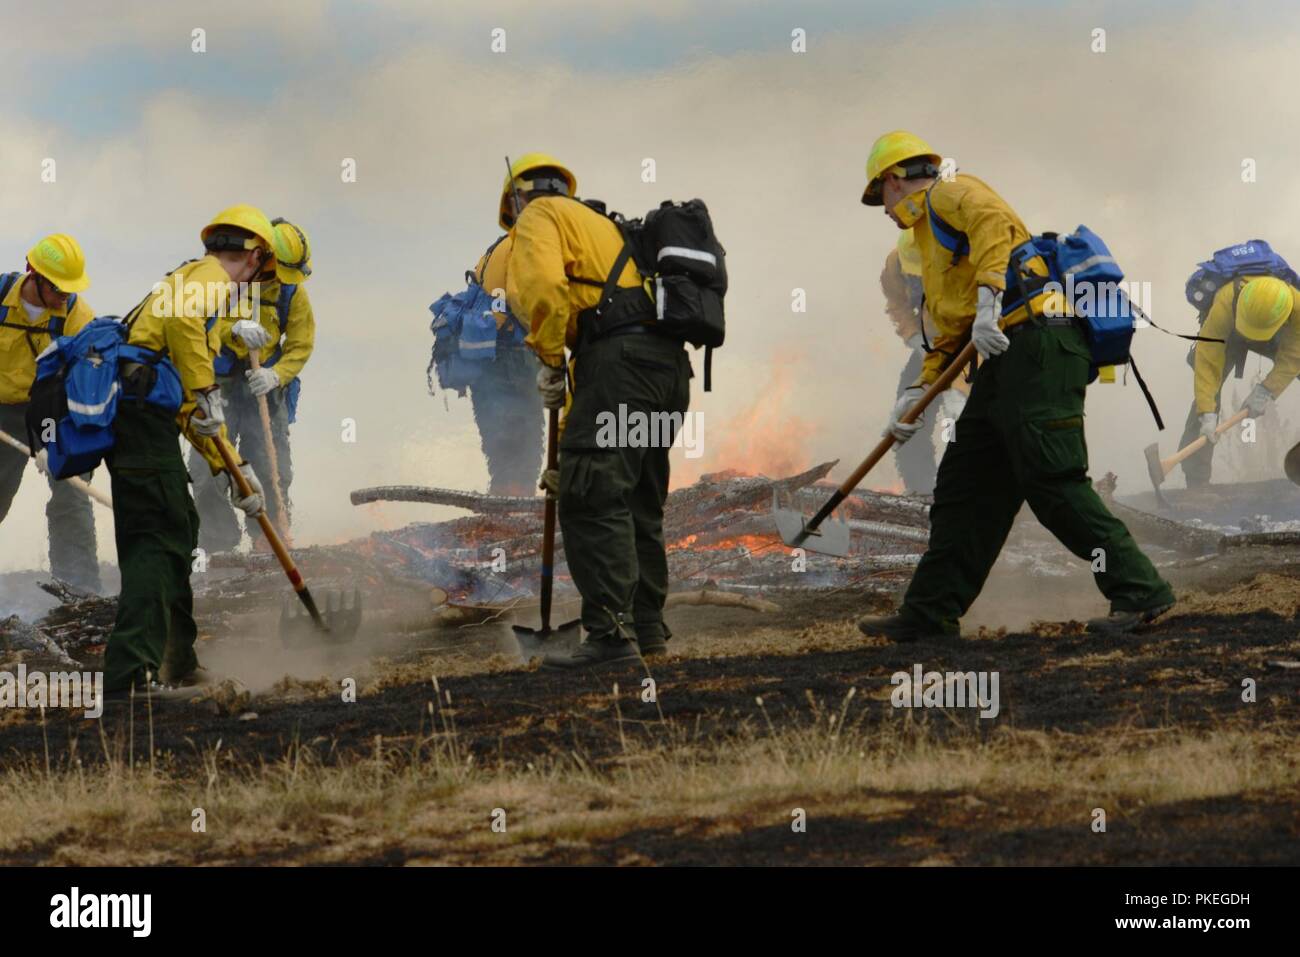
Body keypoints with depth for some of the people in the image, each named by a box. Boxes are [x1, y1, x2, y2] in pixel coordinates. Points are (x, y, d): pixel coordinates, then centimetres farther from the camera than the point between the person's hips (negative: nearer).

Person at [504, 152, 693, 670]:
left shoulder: (540, 216, 8)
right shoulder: (603, 224, 34)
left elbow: (543, 284, -14)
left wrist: (548, 358, -2)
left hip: (618, 356, -9)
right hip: (669, 361, 9)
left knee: (590, 499, -12)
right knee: (639, 503, 17)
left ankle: (611, 631, -19)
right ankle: (646, 625, 22)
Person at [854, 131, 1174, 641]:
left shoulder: (949, 195, 3)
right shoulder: (933, 236, 32)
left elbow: (994, 221, -20)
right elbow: (953, 333, 32)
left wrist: (989, 299, -31)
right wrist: (918, 392, 21)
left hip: (1036, 346, -10)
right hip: (1006, 363, 10)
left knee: (1054, 484, -15)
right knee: (962, 487, 10)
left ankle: (1140, 590, -14)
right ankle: (930, 613, 14)